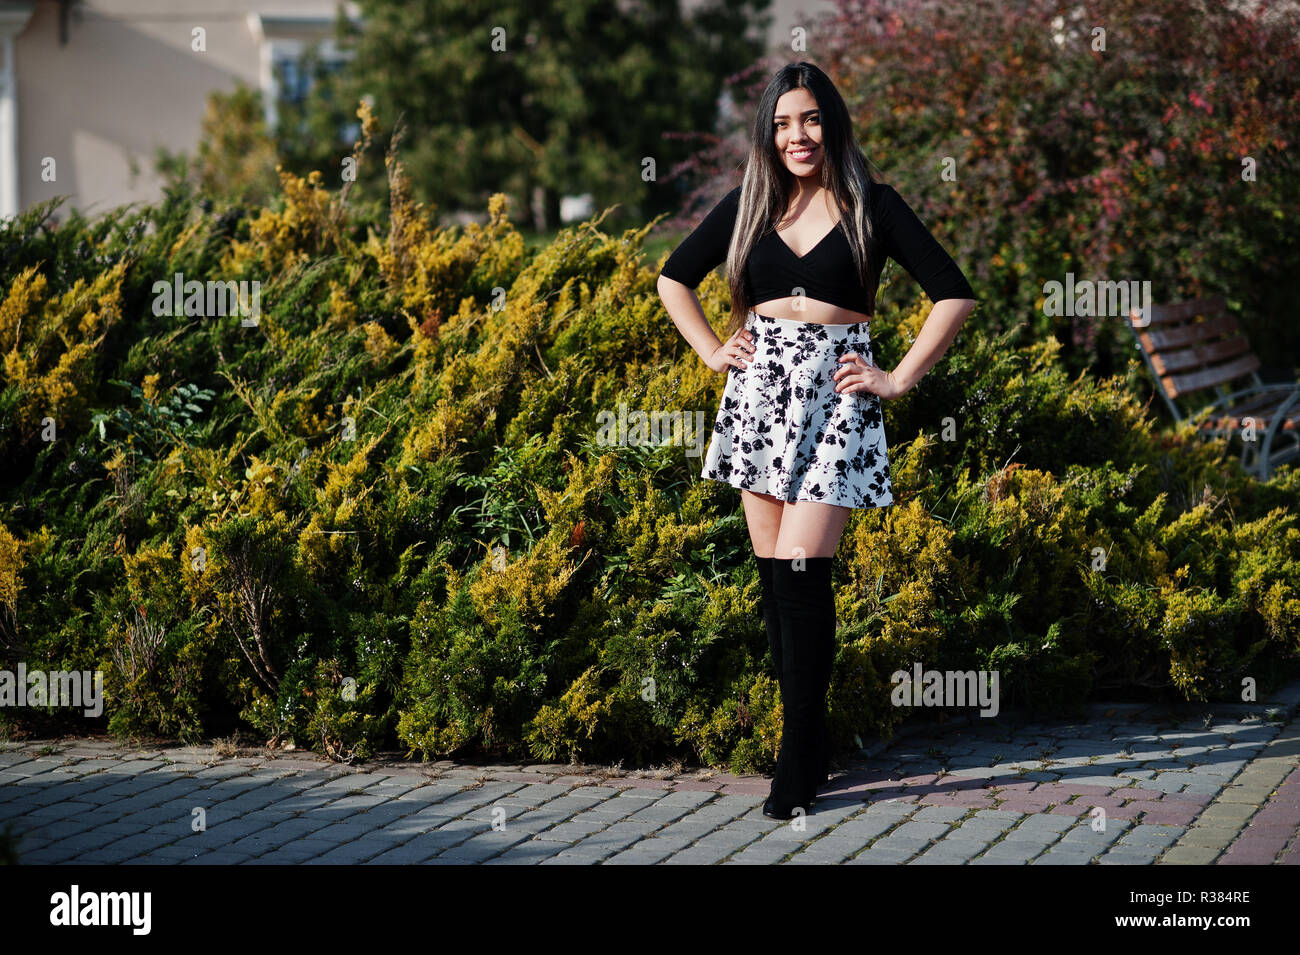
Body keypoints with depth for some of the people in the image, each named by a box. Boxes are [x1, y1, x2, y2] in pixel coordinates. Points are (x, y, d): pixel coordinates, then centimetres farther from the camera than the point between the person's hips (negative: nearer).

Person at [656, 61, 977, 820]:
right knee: (773, 574, 2)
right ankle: (810, 740, 12)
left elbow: (955, 295, 0)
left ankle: (800, 764, -9)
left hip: (836, 395, -4)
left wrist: (899, 379, -4)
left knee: (802, 567, -14)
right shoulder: (750, 205, 10)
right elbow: (674, 278, 23)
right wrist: (711, 351, 11)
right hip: (759, 388, 4)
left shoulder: (872, 206, 1)